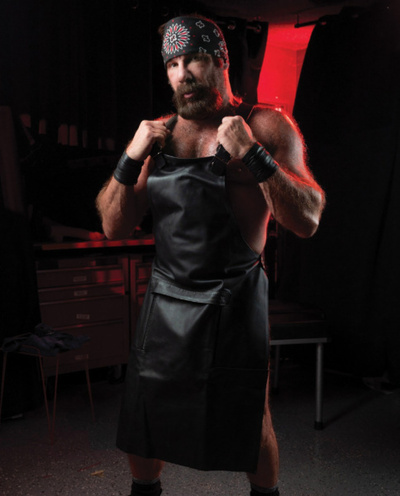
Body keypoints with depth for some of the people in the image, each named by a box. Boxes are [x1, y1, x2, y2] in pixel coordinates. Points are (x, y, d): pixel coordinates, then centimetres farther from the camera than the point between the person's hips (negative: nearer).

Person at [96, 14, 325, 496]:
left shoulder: (267, 126, -4)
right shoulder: (158, 133, 7)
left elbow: (307, 220, -12)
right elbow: (114, 227, 5)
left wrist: (253, 157, -22)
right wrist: (131, 160, -10)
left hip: (234, 301, -3)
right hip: (165, 299, 4)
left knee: (250, 423, 11)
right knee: (144, 415, 15)